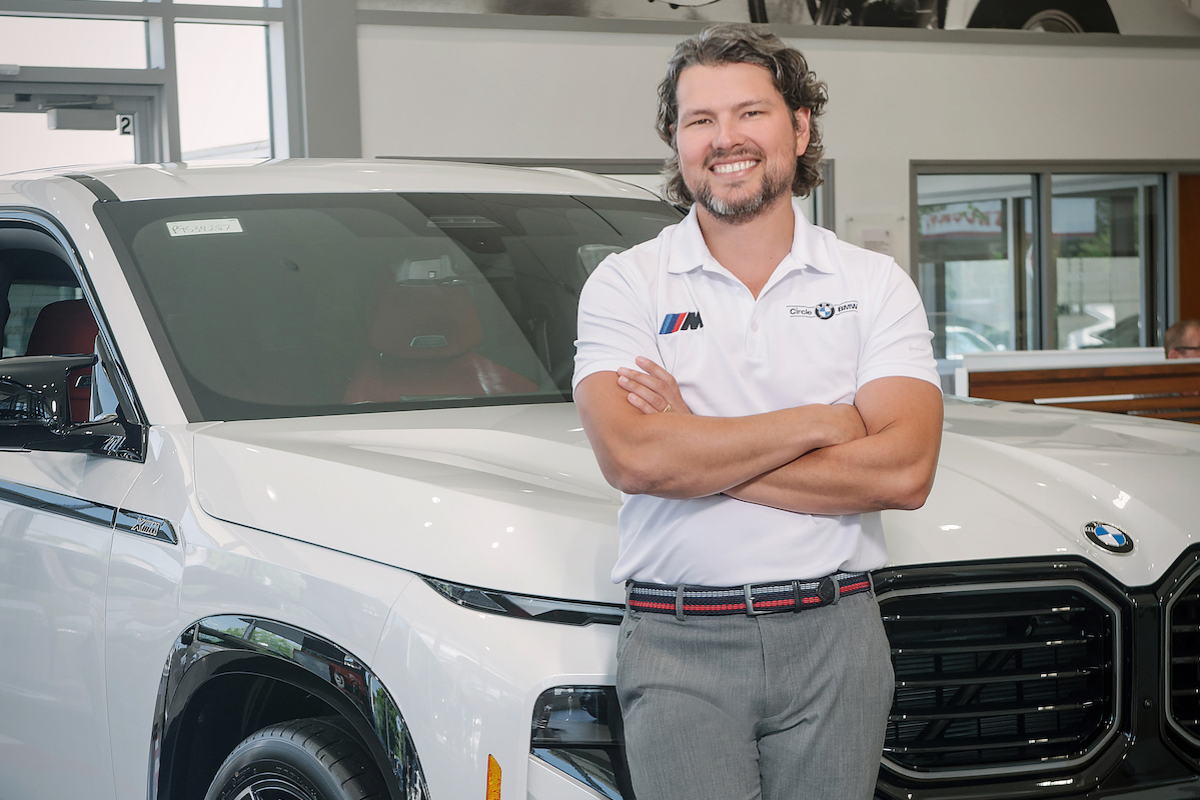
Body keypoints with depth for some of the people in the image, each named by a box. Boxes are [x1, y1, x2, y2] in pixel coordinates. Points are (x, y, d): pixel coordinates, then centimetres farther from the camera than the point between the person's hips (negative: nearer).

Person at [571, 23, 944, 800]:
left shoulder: (876, 285, 5)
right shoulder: (626, 284, 2)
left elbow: (904, 471, -9)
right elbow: (632, 458, -15)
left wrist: (697, 454, -11)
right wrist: (824, 422, -10)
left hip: (835, 637, 2)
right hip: (678, 646, -1)